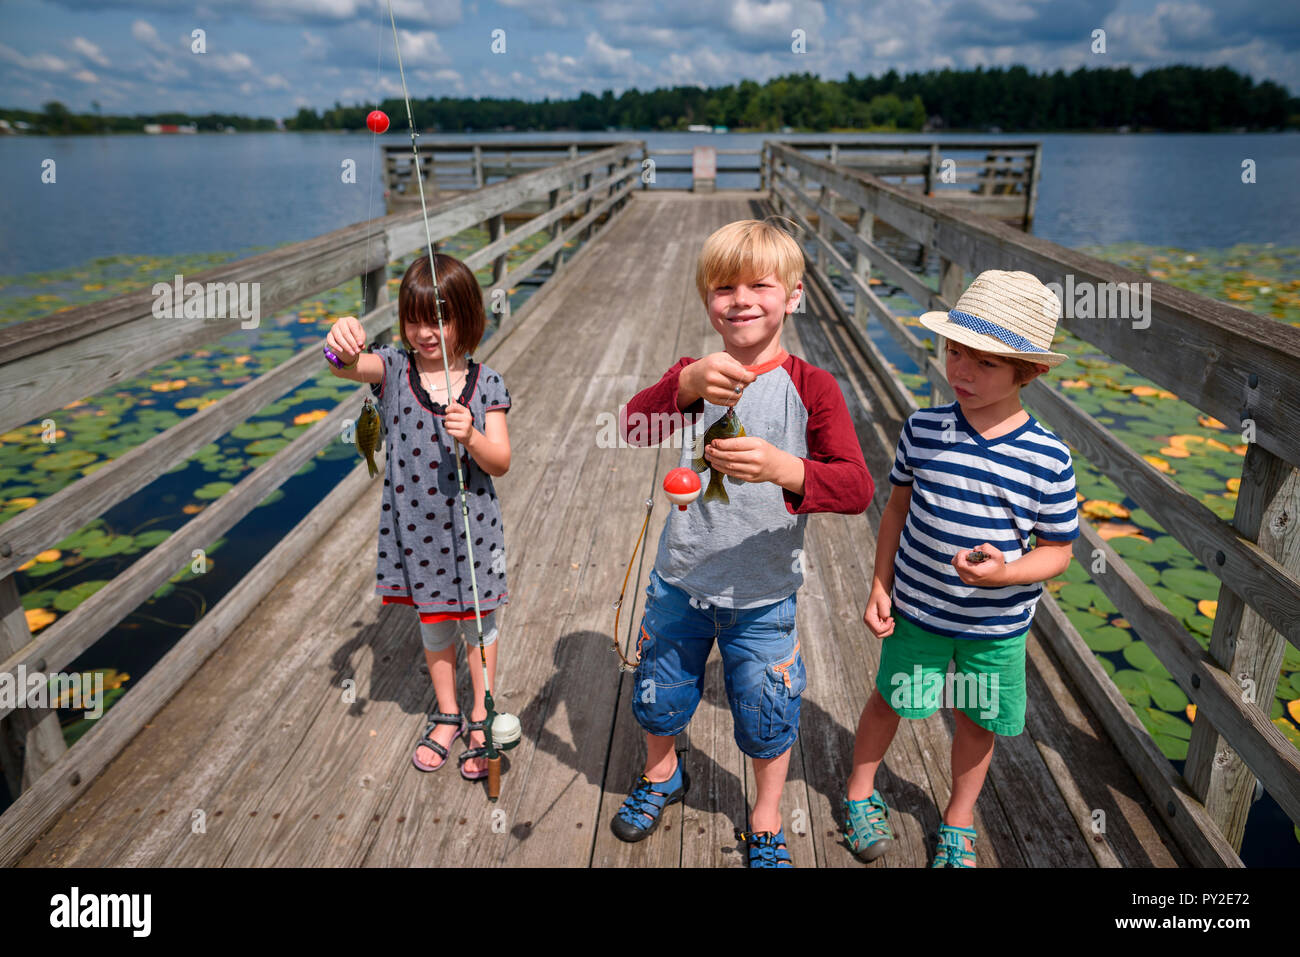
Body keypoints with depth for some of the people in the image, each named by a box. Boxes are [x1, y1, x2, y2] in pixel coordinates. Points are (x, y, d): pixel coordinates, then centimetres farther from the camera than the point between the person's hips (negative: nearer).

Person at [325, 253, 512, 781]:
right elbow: (351, 366, -29)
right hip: (414, 525, 2)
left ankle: (479, 720, 34)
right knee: (433, 622, 19)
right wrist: (342, 345, -52)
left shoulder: (485, 384, -9)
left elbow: (500, 463, -9)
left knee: (476, 622, 14)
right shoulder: (394, 369, -7)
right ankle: (446, 716, 40)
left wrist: (471, 437, -30)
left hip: (470, 526, -1)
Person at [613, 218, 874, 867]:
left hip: (762, 595, -2)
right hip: (680, 579, 2)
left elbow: (857, 487, -23)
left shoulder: (811, 387, -12)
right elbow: (632, 428, -25)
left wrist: (784, 468, -42)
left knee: (766, 718, 15)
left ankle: (766, 824, 45)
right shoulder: (696, 375, -6)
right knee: (658, 696, 22)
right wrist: (686, 386, -44)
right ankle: (661, 776, 55)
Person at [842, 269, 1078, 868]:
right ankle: (860, 793, 46)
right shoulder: (922, 429, -12)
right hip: (917, 609, 1)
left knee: (978, 722, 18)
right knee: (890, 701, 18)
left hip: (996, 626, 0)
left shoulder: (1047, 458, -17)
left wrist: (1005, 573, -28)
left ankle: (958, 824, 45)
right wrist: (880, 587, -1)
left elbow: (1058, 549, -8)